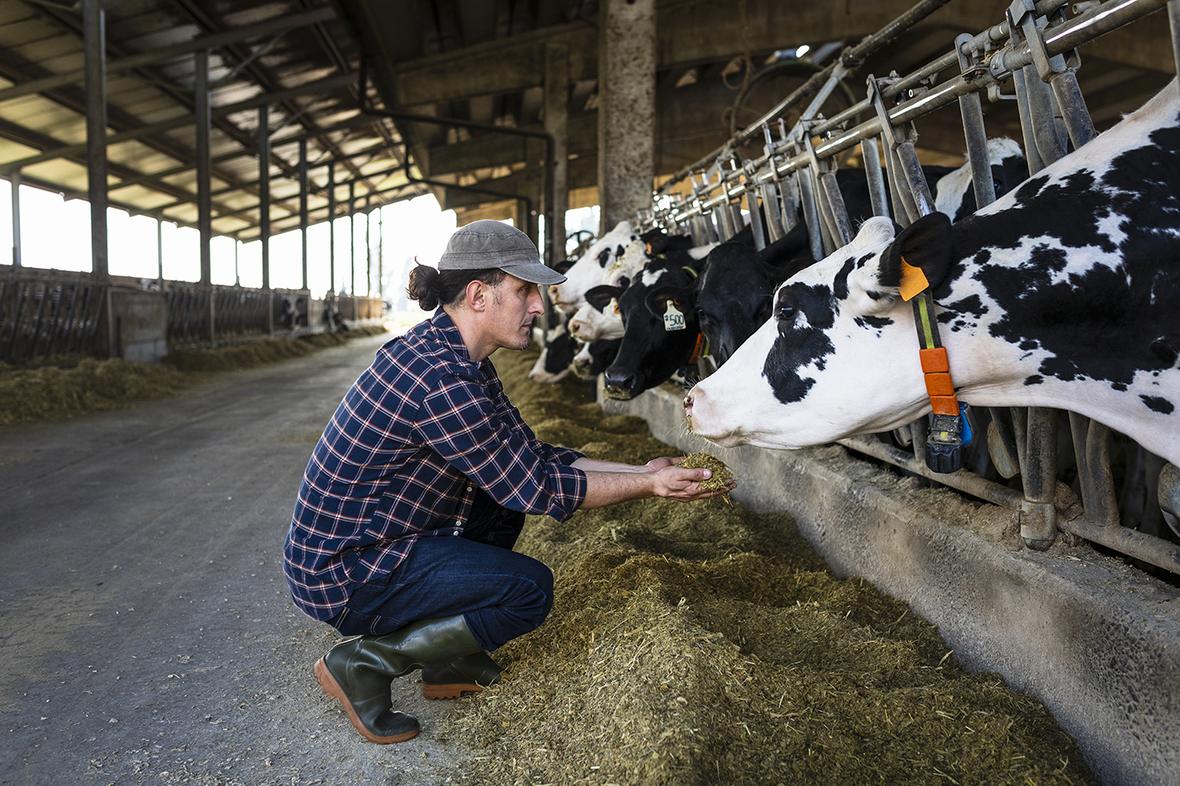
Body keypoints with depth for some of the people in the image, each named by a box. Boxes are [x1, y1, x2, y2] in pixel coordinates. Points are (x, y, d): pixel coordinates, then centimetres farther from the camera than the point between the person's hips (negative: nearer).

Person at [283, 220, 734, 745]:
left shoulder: (460, 359, 4)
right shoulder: (439, 379, -27)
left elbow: (533, 457, 7)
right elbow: (537, 486, -20)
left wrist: (640, 472, 4)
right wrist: (650, 486, -11)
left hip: (370, 536, 10)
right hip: (341, 574, -10)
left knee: (503, 501, 15)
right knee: (530, 589, -9)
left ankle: (448, 663, 21)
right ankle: (362, 663, 1)